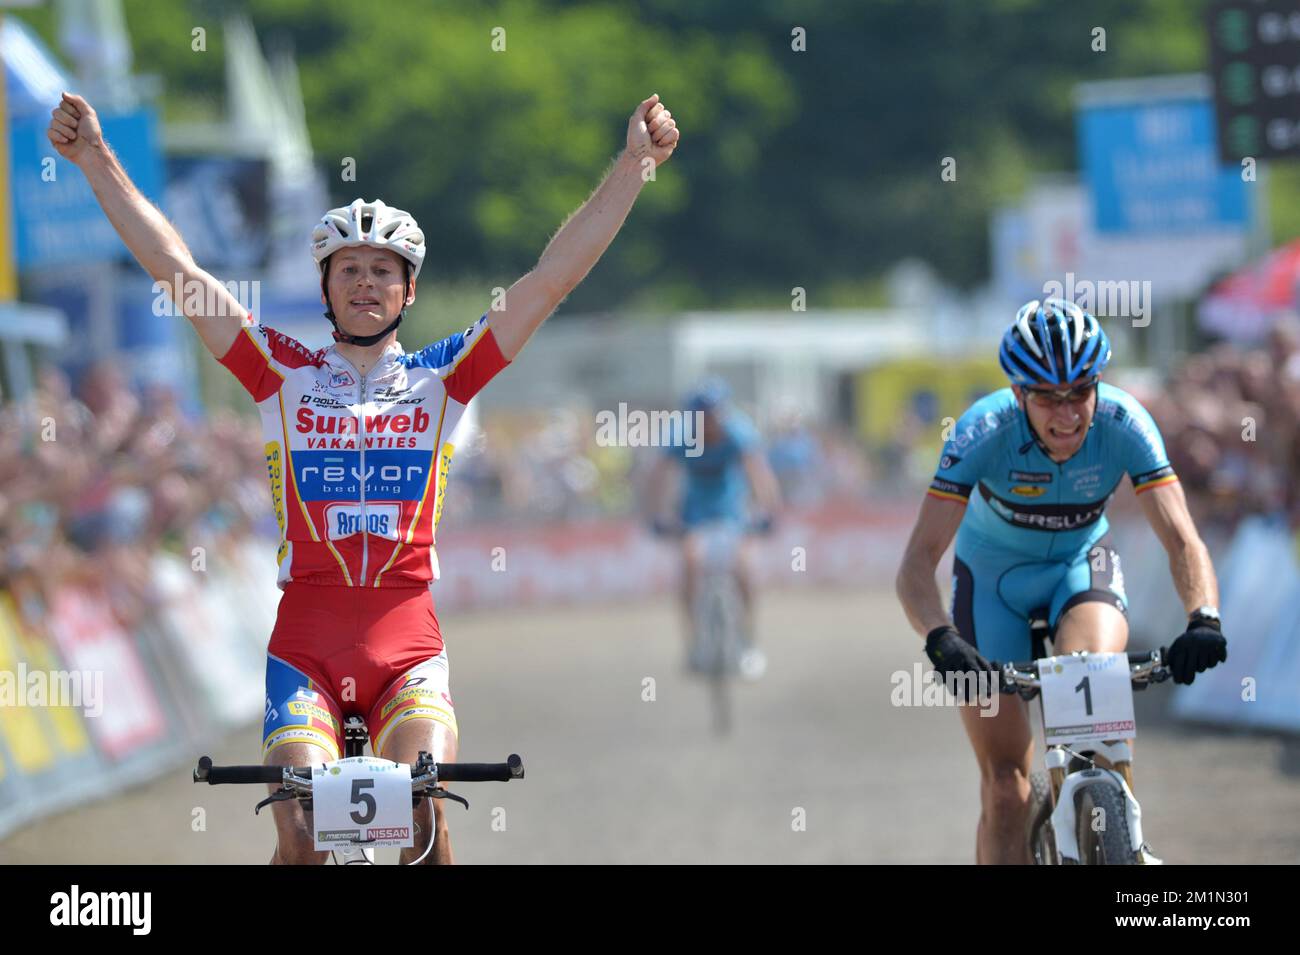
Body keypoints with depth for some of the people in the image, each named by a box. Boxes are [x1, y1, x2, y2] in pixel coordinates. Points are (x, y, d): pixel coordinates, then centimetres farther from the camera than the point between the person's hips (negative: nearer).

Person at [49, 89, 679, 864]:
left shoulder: (440, 380, 8)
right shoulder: (285, 377, 8)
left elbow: (556, 276, 4)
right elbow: (174, 268, 5)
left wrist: (634, 164, -2)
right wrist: (96, 158, 0)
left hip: (407, 644, 0)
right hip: (305, 645, 0)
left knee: (425, 817, -21)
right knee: (301, 834, -17)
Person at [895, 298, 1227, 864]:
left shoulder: (1123, 424, -26)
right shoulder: (984, 431, -30)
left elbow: (1182, 540, -31)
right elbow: (919, 560, -36)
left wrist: (1203, 619, -50)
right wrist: (940, 640, -54)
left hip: (1081, 566, 1)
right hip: (992, 577, -1)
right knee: (1006, 786, -7)